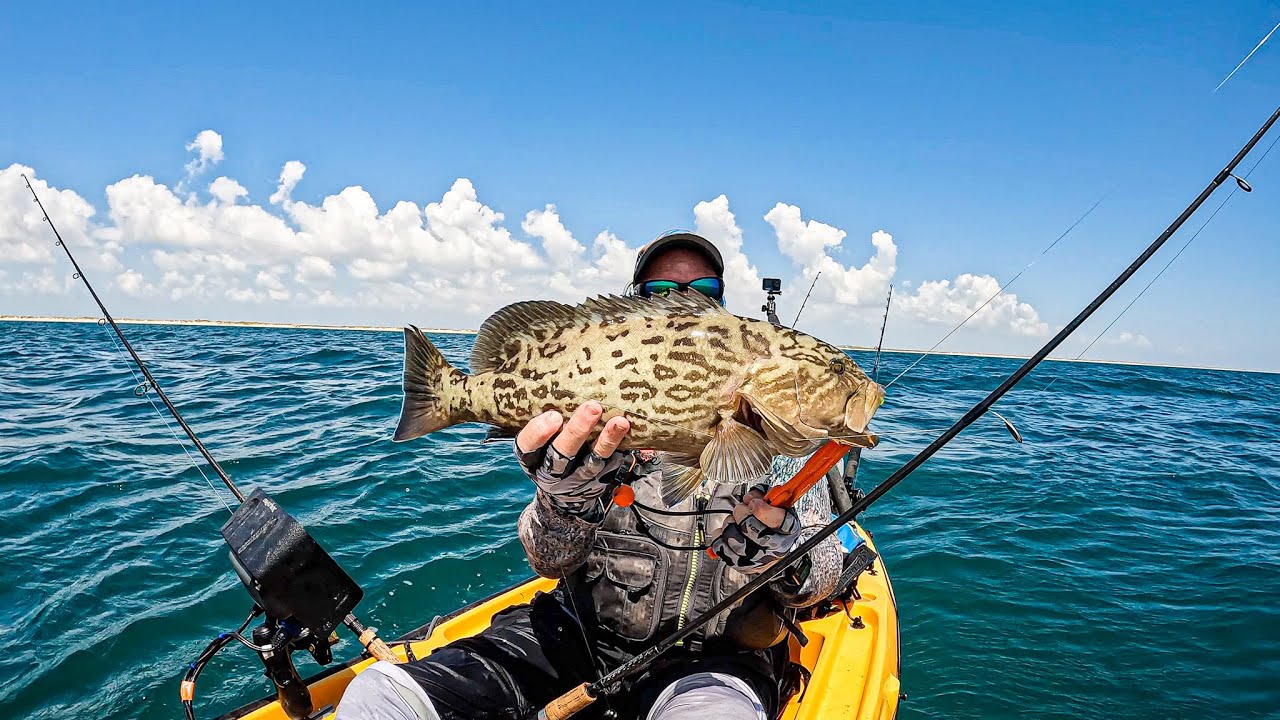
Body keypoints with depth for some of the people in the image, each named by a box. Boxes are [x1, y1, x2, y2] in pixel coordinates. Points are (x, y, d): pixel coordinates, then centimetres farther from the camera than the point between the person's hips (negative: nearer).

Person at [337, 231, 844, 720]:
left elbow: (821, 576, -1)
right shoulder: (600, 406, 2)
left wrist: (784, 565, -25)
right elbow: (551, 562, -5)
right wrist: (568, 498, -28)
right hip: (583, 631, 3)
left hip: (714, 653, -2)